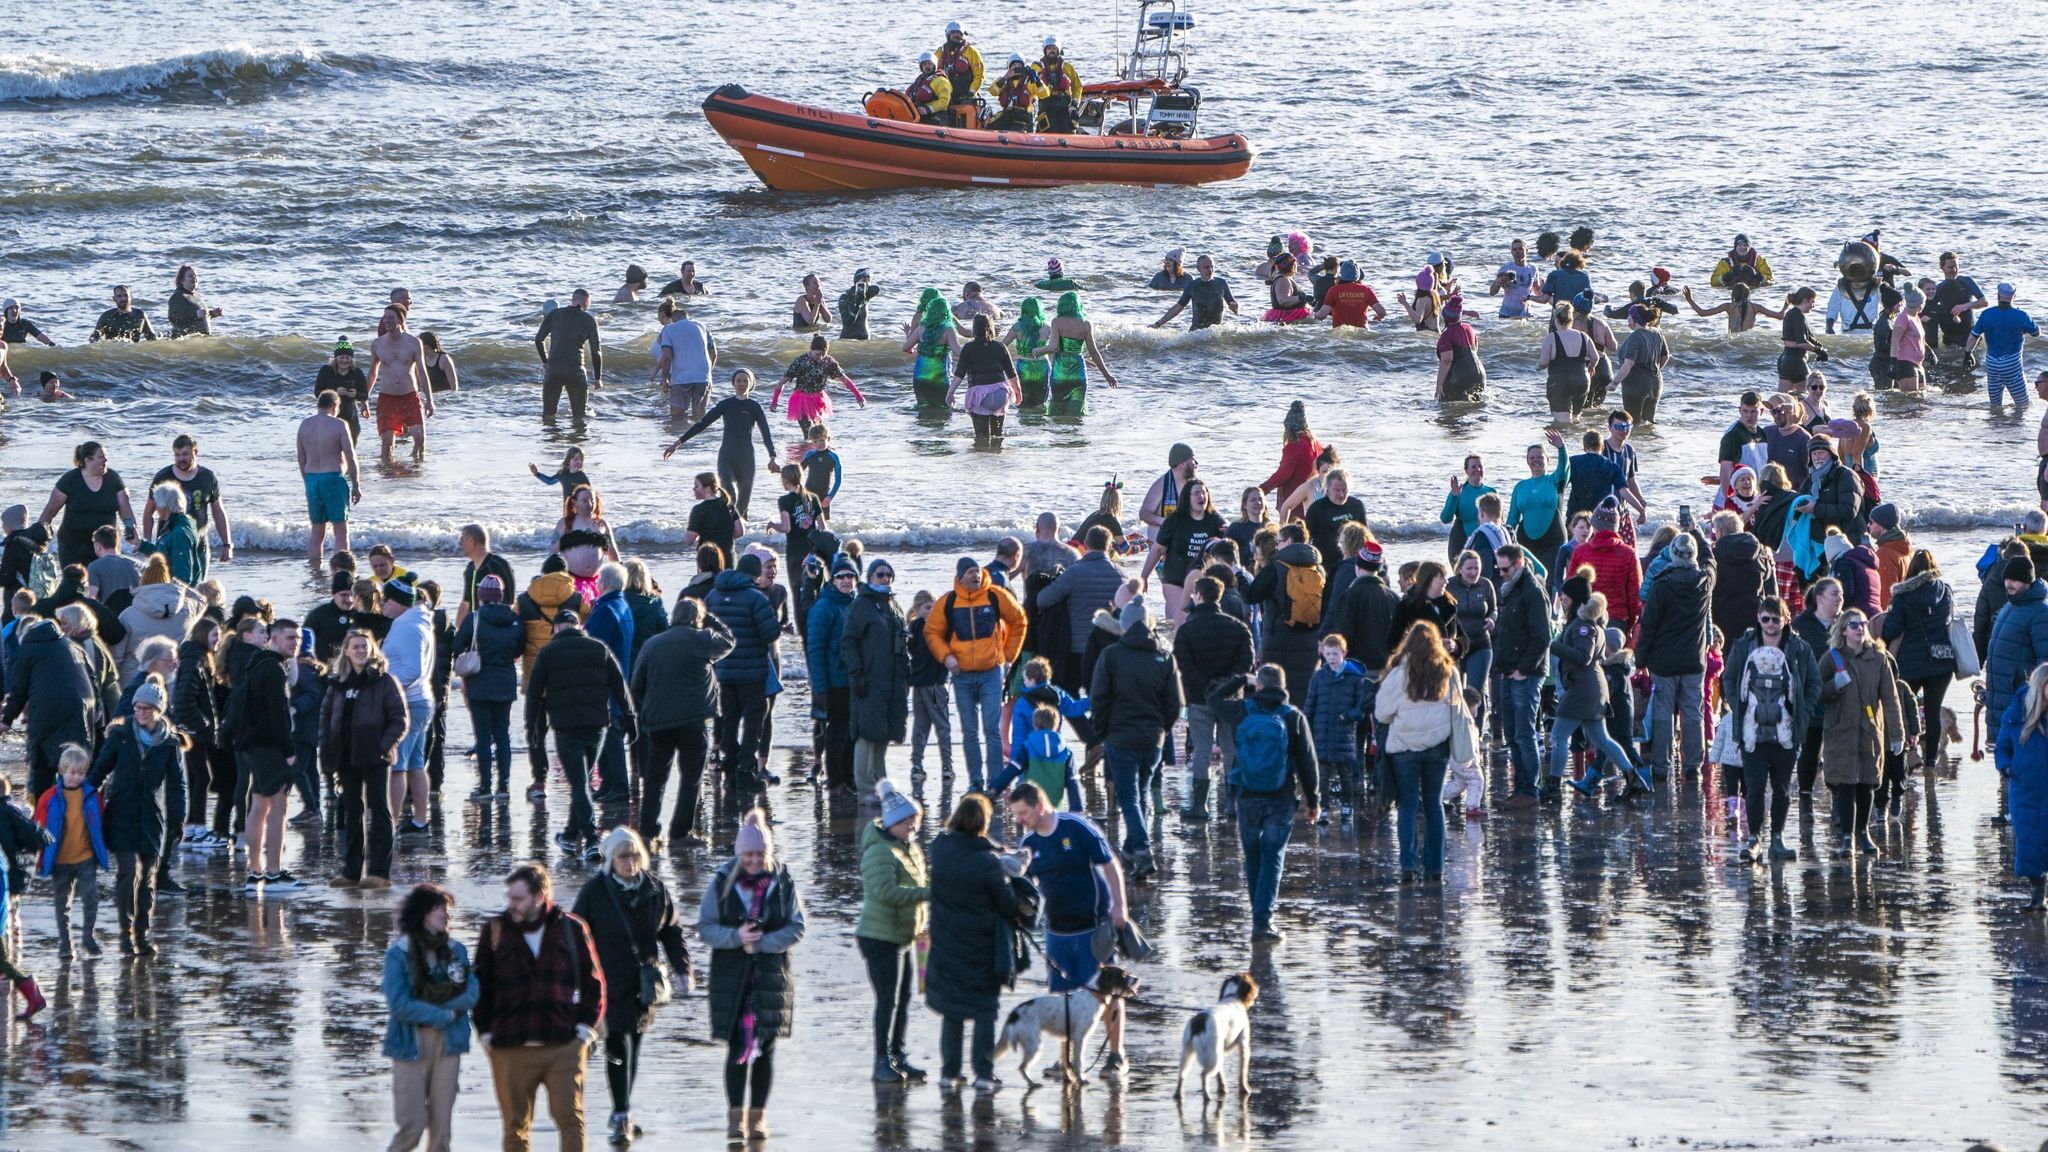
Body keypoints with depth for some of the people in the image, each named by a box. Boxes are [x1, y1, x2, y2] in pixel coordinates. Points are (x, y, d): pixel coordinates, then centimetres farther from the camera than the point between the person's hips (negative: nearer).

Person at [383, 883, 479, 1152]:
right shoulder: (399, 953, -6)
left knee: (442, 1127, 4)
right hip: (411, 1046, -4)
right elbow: (399, 1005, -14)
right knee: (412, 1125, -8)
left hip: (448, 1045, 4)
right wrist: (443, 1014, -9)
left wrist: (427, 1006, -14)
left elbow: (471, 994, -3)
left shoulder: (455, 950, 6)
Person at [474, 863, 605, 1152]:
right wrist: (486, 1032, 4)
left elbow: (593, 982, 10)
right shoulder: (496, 930, 4)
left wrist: (586, 1027, 3)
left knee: (570, 1117, -8)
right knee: (515, 1126, 6)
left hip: (564, 1046, -1)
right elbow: (481, 985, 10)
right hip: (510, 1050, 1)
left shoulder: (571, 928, 2)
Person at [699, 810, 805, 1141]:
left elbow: (796, 929, -3)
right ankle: (736, 1115, 4)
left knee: (765, 1048, 5)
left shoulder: (783, 883, -2)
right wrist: (736, 937, -19)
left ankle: (758, 1116, 13)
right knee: (737, 1047, -2)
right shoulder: (722, 882, -2)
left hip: (772, 976, 1)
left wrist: (760, 942, -15)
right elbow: (705, 927, -1)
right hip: (731, 976, -1)